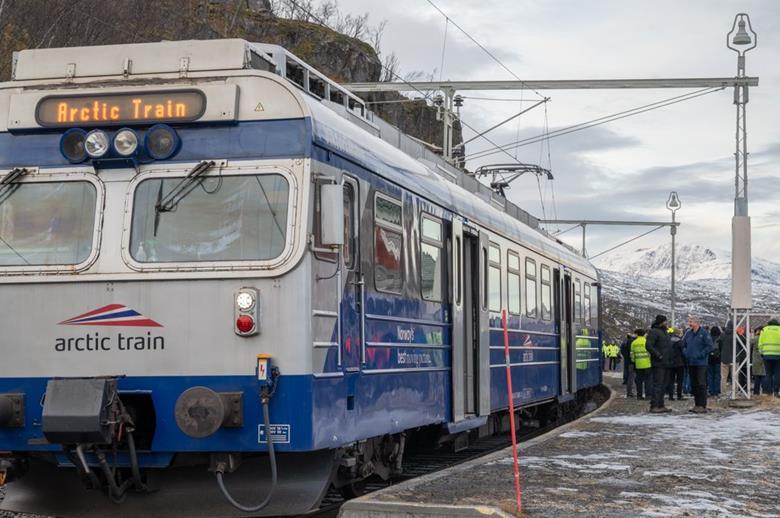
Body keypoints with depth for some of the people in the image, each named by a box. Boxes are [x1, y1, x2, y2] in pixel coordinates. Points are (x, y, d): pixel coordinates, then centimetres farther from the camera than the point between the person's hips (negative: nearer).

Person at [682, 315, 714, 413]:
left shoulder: (704, 333, -8)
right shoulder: (688, 333, 11)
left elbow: (709, 346, -11)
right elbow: (683, 345, 22)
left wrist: (700, 355, -15)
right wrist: (685, 353, 5)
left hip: (701, 363, -7)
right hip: (691, 363, 7)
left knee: (701, 384, -8)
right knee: (694, 384, 10)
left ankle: (702, 405, -7)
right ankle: (697, 404, 17)